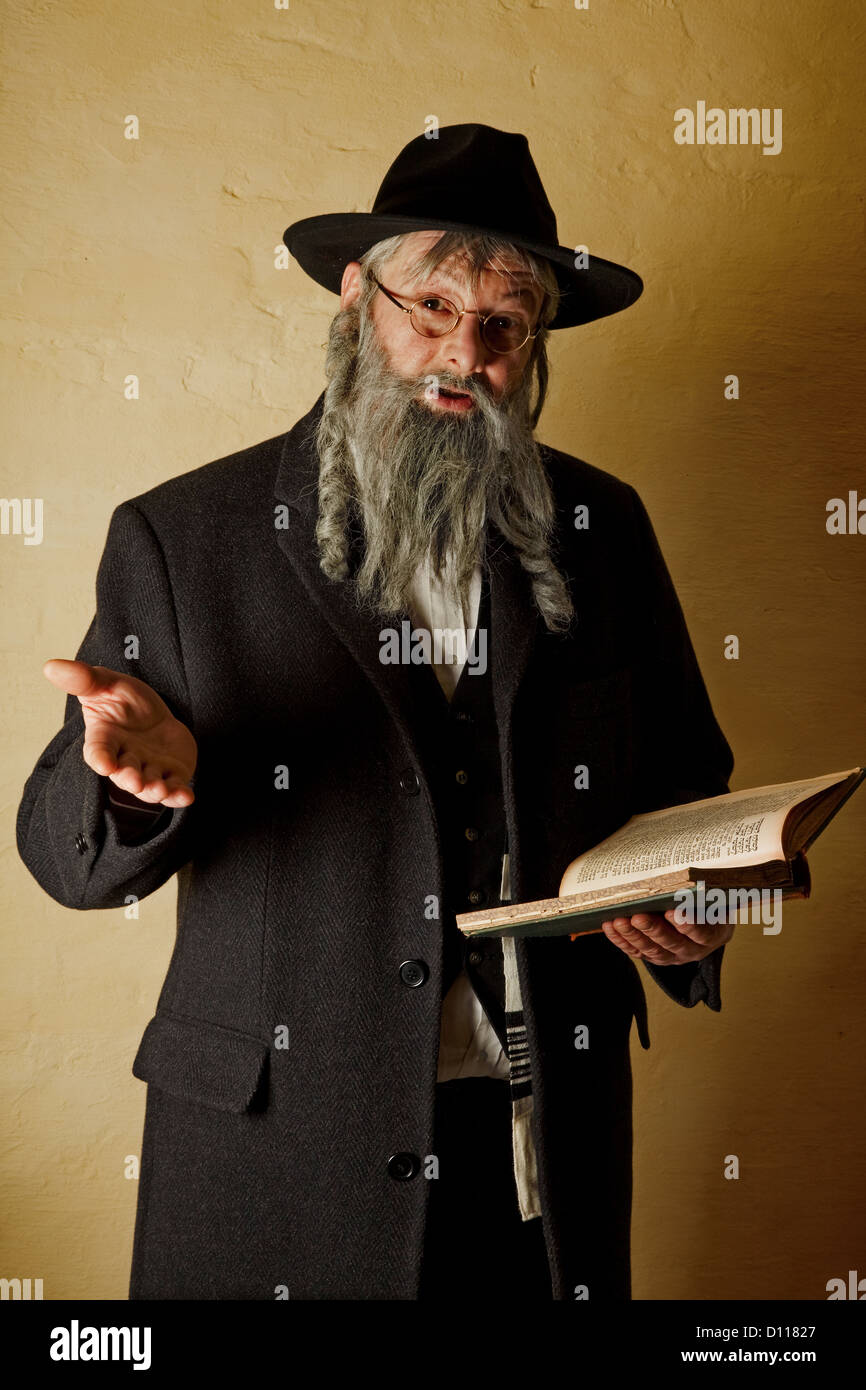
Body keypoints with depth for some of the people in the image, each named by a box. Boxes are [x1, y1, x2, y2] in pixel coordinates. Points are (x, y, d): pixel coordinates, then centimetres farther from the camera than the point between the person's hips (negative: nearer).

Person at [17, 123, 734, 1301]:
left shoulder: (603, 529, 3)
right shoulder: (181, 538, -5)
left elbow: (688, 781, 12)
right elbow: (60, 851, -5)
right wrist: (144, 777, -27)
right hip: (275, 1152, -2)